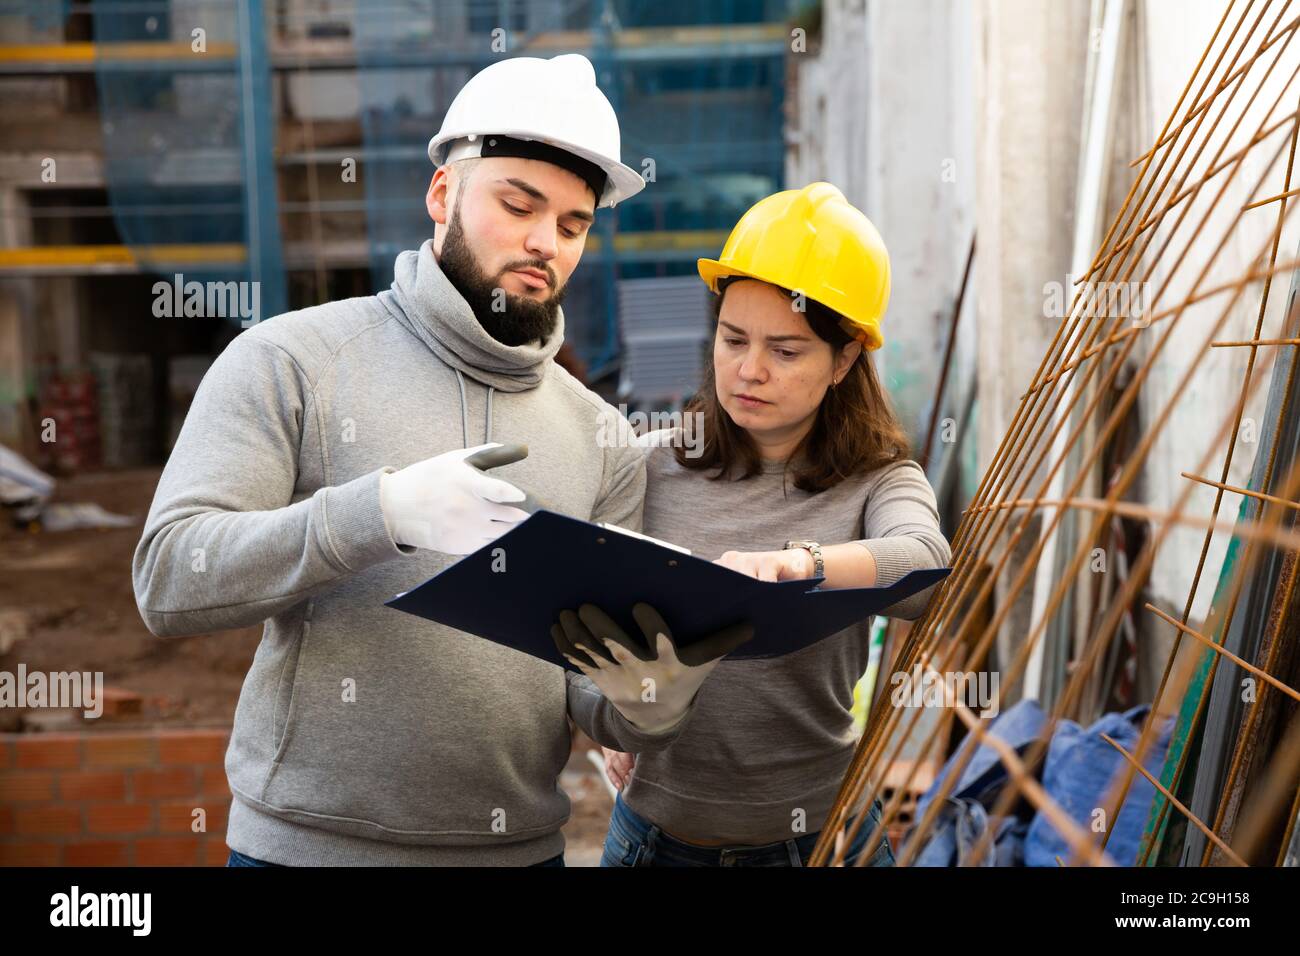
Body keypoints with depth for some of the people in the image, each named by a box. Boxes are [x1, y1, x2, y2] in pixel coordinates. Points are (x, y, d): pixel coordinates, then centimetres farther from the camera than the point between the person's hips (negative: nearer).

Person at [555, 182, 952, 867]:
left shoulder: (878, 483, -6)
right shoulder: (653, 466, -2)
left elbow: (925, 567, -27)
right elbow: (589, 613, 7)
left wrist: (795, 563, -44)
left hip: (813, 832, -1)